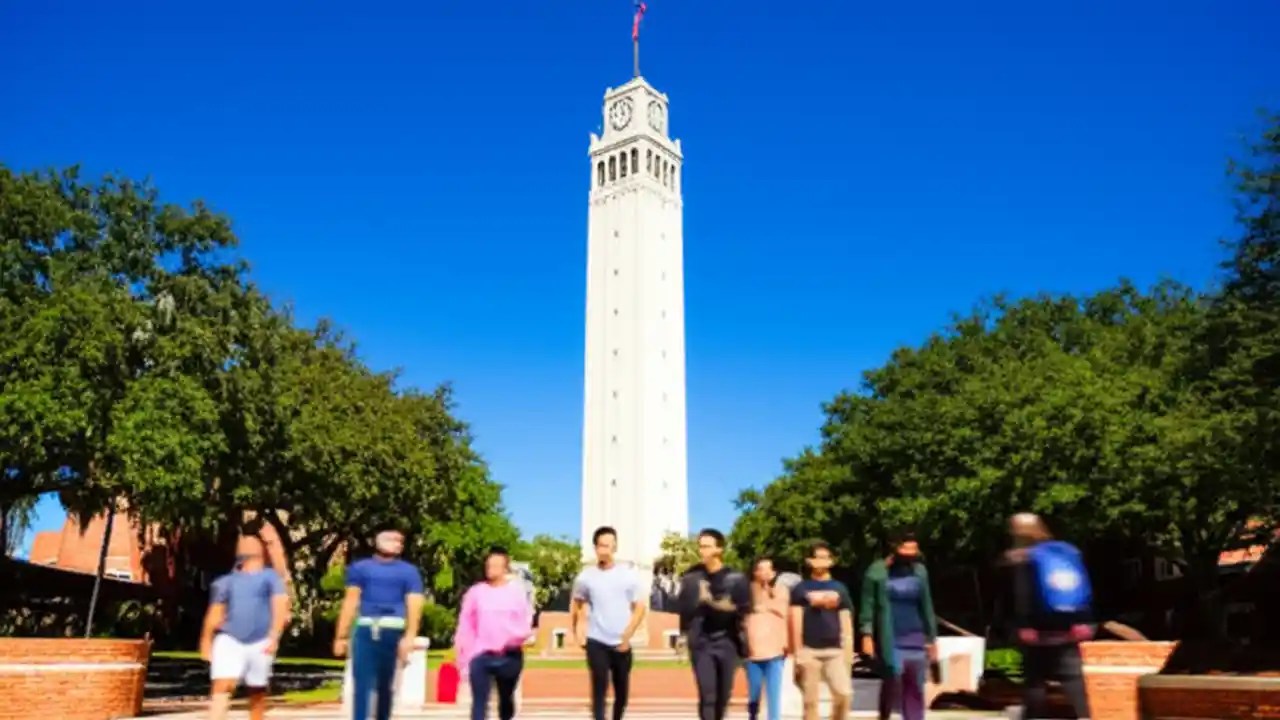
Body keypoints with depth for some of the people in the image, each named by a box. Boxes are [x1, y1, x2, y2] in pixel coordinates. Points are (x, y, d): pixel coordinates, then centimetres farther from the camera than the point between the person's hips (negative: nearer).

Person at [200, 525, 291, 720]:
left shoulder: (271, 577, 6)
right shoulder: (227, 581, 16)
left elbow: (280, 608, -4)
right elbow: (215, 613, 20)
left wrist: (274, 637, -16)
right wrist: (206, 641, 17)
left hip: (260, 642, -2)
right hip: (229, 640, 2)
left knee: (257, 692, 7)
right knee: (222, 686, -14)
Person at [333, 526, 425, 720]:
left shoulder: (409, 571, 9)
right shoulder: (360, 567, 14)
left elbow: (414, 605, -1)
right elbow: (350, 602, 11)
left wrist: (409, 637, -15)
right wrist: (341, 636, 4)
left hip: (393, 632, 0)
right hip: (366, 630, 0)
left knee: (385, 686, 8)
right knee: (362, 684, -8)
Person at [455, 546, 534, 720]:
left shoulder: (517, 590, 4)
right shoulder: (476, 591, 4)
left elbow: (526, 621, 6)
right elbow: (466, 625, 6)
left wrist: (517, 635, -15)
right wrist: (464, 656, 3)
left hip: (510, 656, 1)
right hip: (481, 655, -1)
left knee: (506, 699, 16)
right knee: (479, 702, -8)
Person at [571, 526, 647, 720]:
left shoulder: (627, 576, -2)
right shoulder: (585, 577, -2)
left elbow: (639, 608, 1)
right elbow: (576, 606, 13)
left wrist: (628, 634, -8)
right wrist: (575, 634, 10)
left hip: (621, 644, 1)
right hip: (596, 643, -1)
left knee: (622, 691, 11)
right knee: (599, 689, -7)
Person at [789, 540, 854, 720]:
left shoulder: (840, 589, 12)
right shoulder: (800, 589, 4)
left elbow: (846, 623, 12)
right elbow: (796, 622, 1)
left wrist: (848, 651, 5)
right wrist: (798, 652, -5)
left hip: (834, 651, 2)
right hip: (809, 650, -2)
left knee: (844, 693, -11)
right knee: (810, 700, 0)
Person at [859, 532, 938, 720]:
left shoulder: (920, 571, 6)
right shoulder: (878, 571, -6)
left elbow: (926, 606, 13)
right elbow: (868, 605, -5)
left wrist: (932, 638, 14)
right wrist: (867, 635, -12)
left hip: (915, 638, 4)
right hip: (889, 640, -4)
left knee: (915, 689, 3)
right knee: (893, 680, -9)